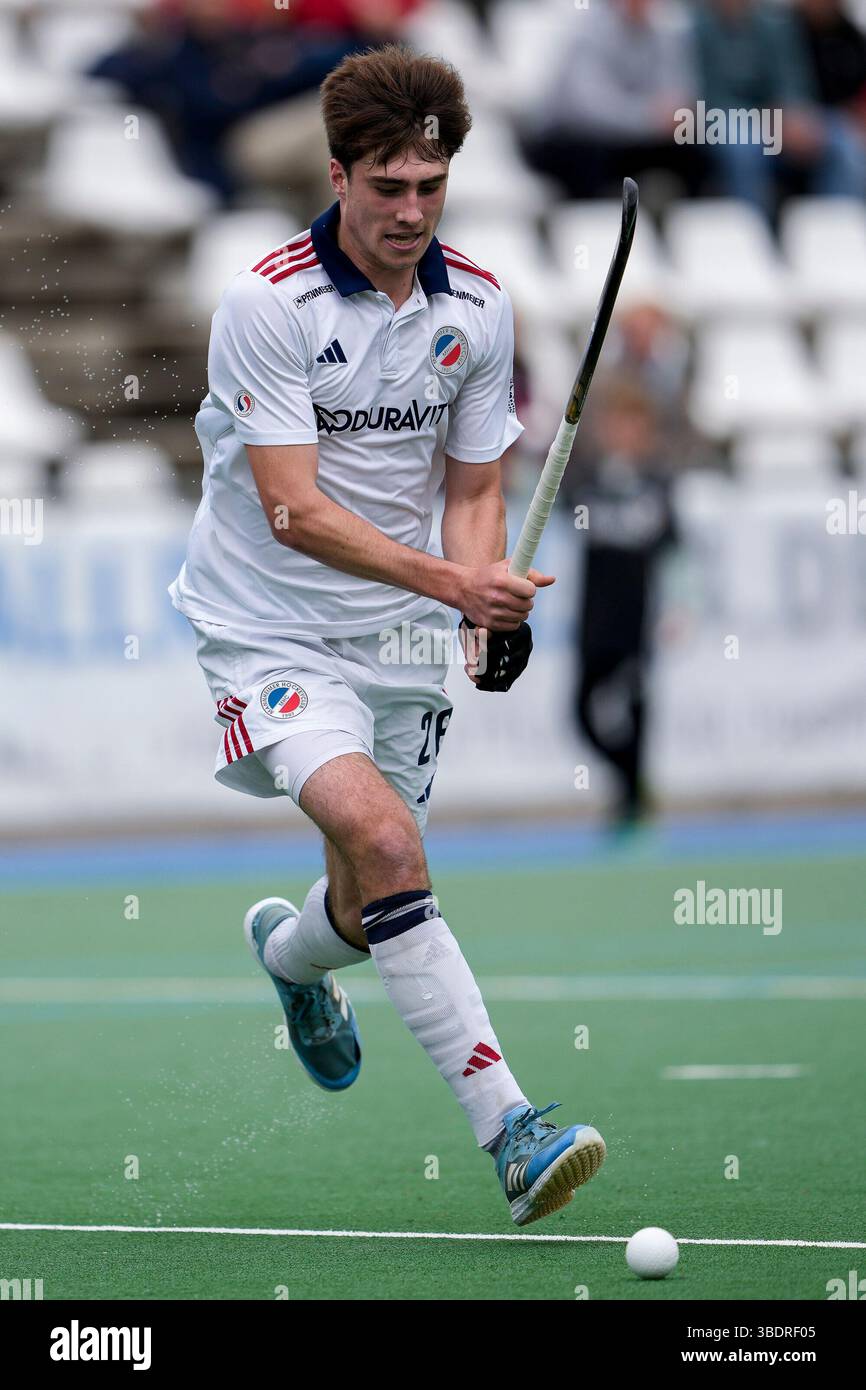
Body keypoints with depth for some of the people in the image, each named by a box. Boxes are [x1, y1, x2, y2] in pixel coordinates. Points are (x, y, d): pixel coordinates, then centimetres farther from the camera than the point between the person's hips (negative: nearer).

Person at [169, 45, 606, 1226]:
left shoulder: (479, 308, -1)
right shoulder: (270, 302, -17)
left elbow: (474, 488, 9)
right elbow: (296, 510, -21)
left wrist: (490, 601, -12)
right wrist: (447, 580, -31)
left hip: (400, 638, 5)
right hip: (270, 628, -5)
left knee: (377, 903, 10)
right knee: (383, 840, -27)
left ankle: (290, 953, 50)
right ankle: (508, 1129, -30)